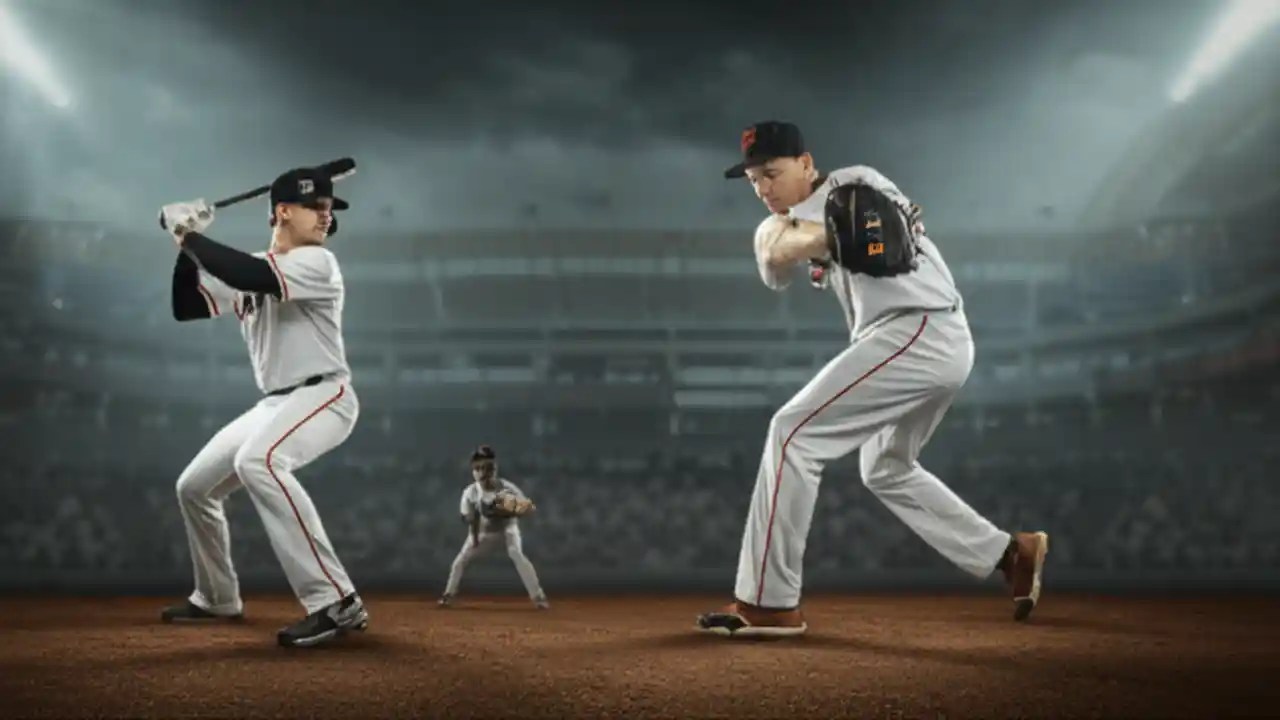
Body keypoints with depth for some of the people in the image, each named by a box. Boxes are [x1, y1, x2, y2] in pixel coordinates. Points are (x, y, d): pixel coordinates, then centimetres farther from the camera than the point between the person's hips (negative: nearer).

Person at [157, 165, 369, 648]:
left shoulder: (316, 262, -13)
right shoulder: (246, 271, 11)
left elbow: (256, 277, -30)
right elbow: (185, 309, 9)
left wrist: (190, 235, -19)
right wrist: (188, 242, -4)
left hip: (323, 396, -8)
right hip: (274, 404, 8)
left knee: (257, 462, -37)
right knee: (195, 485, 15)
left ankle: (337, 603, -42)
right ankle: (217, 599, 36)